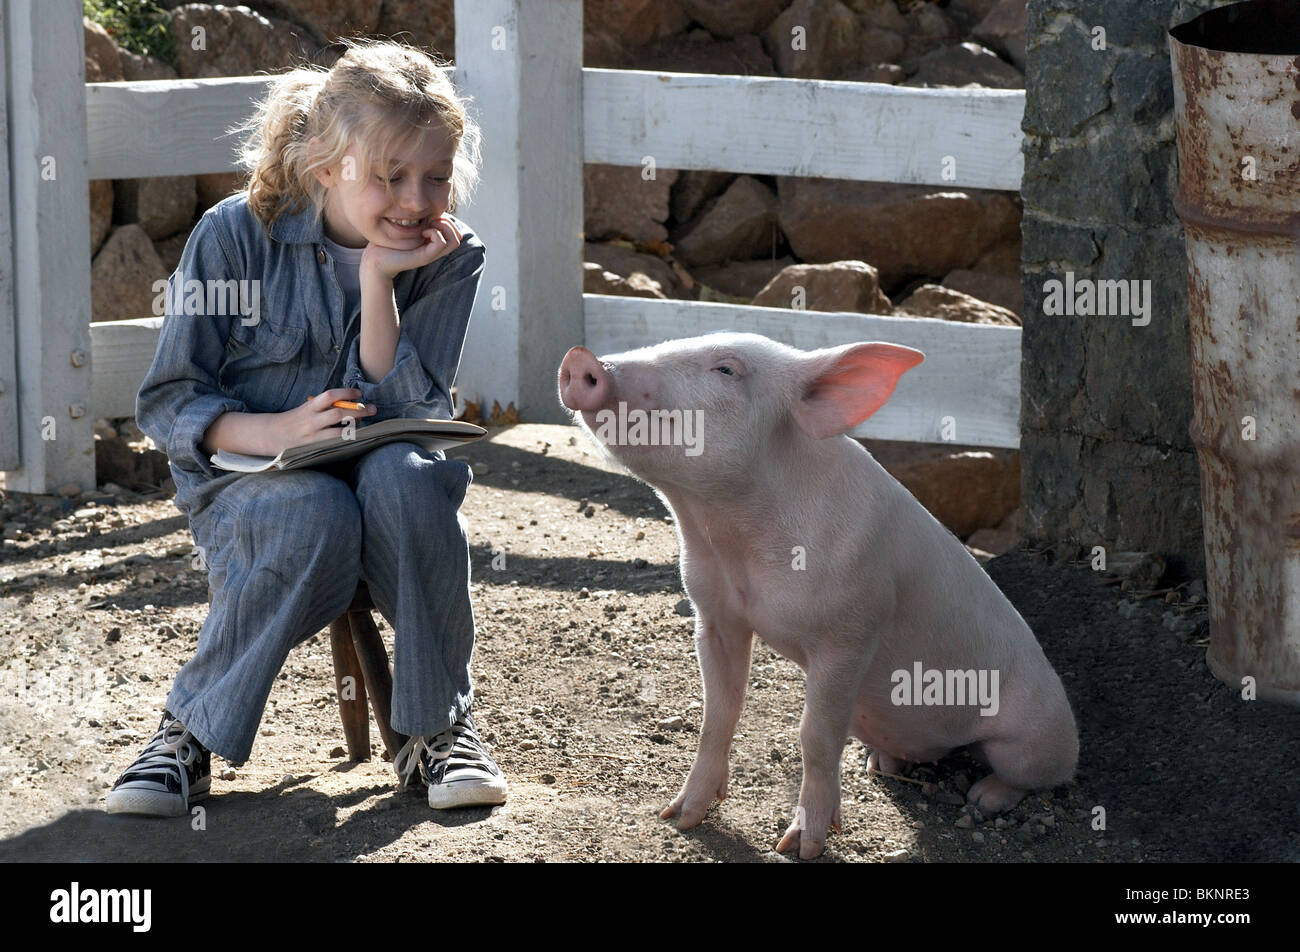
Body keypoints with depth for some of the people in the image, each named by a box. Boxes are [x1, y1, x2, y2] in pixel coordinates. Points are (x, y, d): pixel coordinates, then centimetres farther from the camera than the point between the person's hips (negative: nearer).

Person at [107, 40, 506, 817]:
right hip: (247, 484, -2)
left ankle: (440, 729, -20)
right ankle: (190, 733, -20)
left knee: (403, 475, -35)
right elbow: (166, 402, -8)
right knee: (315, 514, -37)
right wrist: (273, 432, -26)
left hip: (378, 472, 2)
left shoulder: (449, 258, -3)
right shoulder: (236, 235, -9)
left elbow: (408, 414, -12)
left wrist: (380, 281, -20)